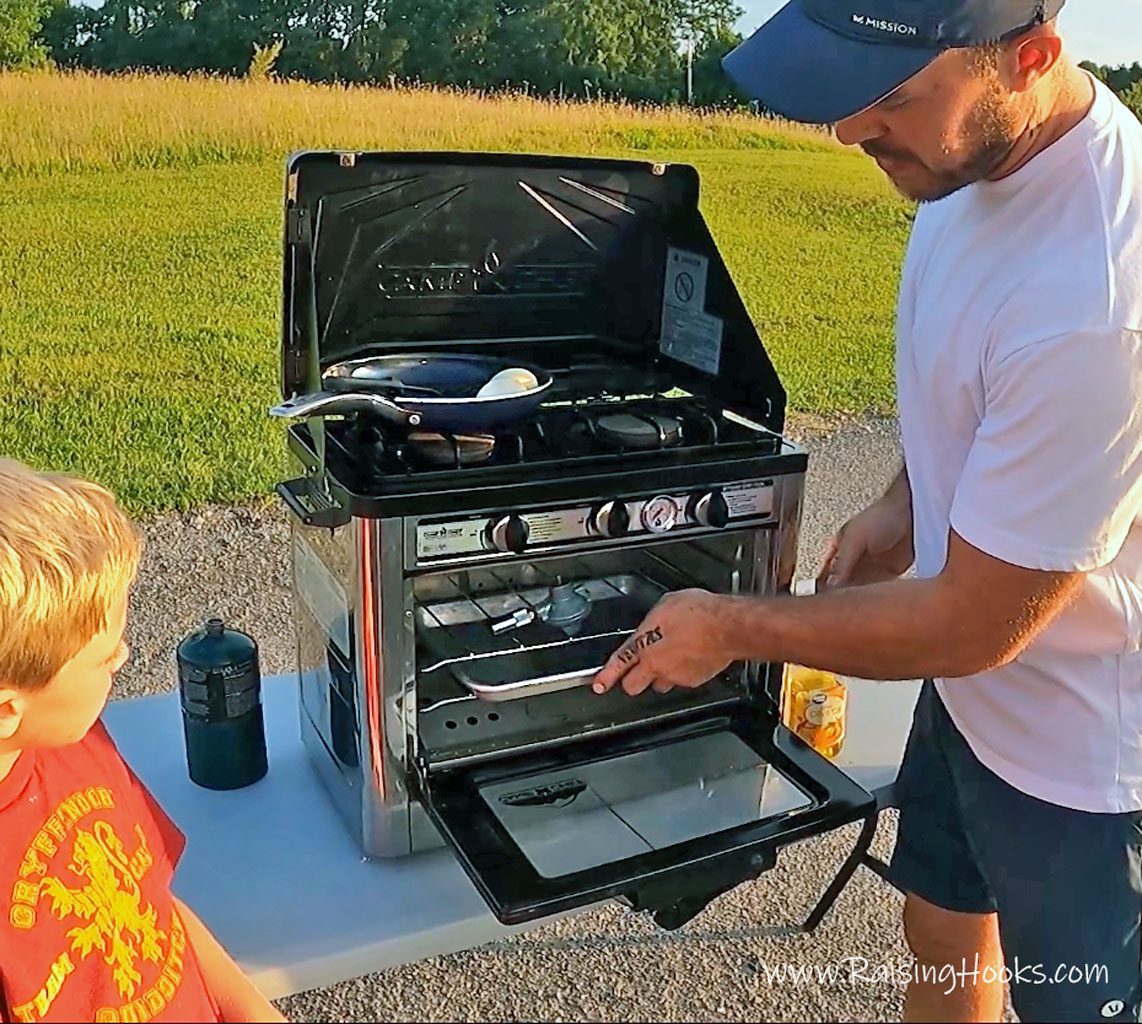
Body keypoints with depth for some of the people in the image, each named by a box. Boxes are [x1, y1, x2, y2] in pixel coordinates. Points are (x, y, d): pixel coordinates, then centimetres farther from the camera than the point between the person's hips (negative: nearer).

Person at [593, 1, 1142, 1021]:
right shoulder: (977, 156, -9)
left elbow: (972, 623, -27)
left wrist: (732, 627, -15)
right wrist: (910, 500, -3)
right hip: (972, 682, 7)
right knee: (943, 934, 26)